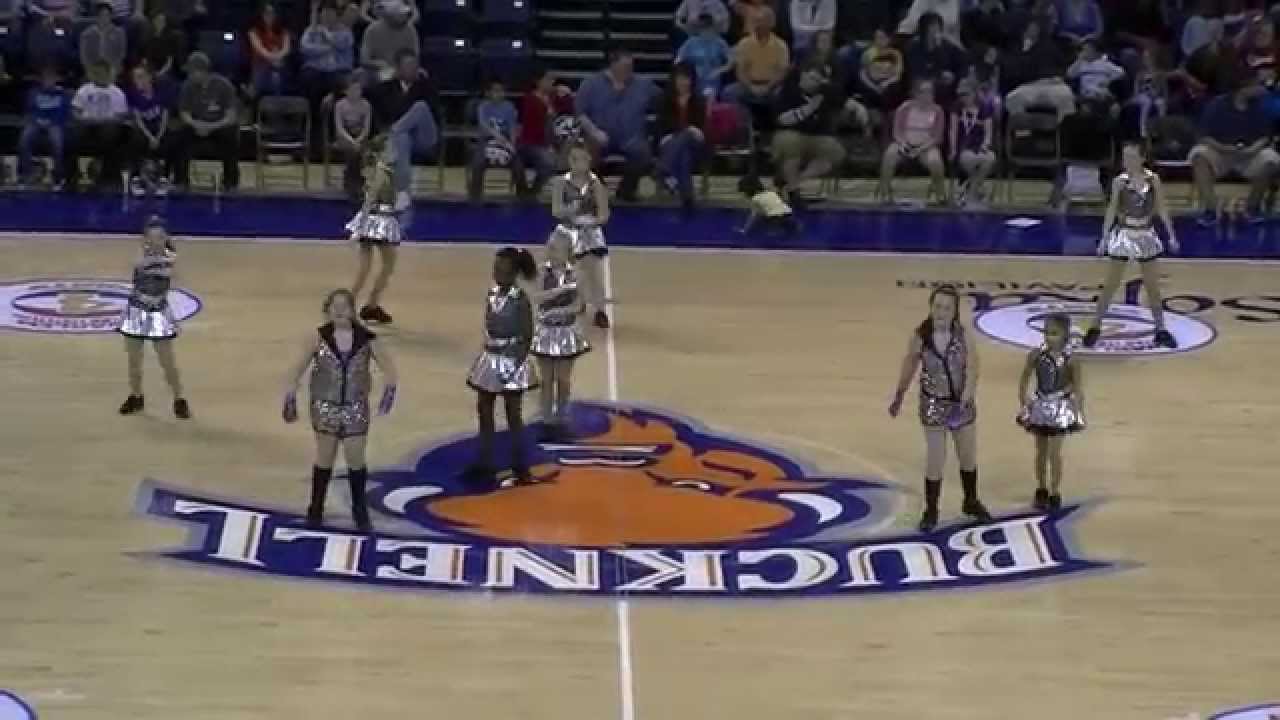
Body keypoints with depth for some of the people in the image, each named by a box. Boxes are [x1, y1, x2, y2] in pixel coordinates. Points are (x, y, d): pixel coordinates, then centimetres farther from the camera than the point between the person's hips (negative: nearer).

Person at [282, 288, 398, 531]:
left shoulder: (367, 339, -8)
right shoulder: (318, 338, -9)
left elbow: (388, 367, -6)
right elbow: (297, 369, -7)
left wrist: (390, 389, -24)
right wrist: (290, 397, -17)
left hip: (355, 408, 1)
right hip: (326, 406, 0)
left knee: (356, 460, 6)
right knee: (324, 459, 10)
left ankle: (360, 511, 24)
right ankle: (316, 509, 25)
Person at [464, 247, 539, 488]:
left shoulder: (521, 300, -16)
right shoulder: (492, 293, 2)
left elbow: (527, 337, -14)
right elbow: (489, 328, 10)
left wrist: (516, 363, -19)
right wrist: (488, 353, 11)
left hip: (511, 361, -7)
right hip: (490, 359, 7)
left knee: (513, 415, 2)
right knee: (484, 411, 12)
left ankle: (520, 468, 13)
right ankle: (484, 464, 23)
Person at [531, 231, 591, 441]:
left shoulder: (574, 274, -9)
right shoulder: (544, 272, -7)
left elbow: (577, 307, -10)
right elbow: (538, 297, -23)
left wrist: (558, 310, -24)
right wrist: (563, 288, -31)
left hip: (566, 332, 0)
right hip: (546, 331, 0)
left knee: (563, 380, 9)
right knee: (547, 380, 7)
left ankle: (562, 420, 22)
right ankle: (548, 421, 17)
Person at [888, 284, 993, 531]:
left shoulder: (963, 336, -14)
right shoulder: (920, 336, -14)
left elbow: (972, 369, -21)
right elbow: (908, 370, -1)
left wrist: (967, 395, -37)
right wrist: (897, 399, 8)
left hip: (962, 404, 1)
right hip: (933, 405, -1)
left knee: (968, 456, 17)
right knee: (935, 460, 1)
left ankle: (971, 502, 40)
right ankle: (931, 511, 19)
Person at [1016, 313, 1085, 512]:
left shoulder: (1070, 360, -16)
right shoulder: (1036, 354, -9)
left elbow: (1078, 388, -9)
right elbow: (1024, 380, 2)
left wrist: (1079, 412, -11)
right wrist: (1024, 402, 1)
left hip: (1061, 407, -3)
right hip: (1040, 405, 3)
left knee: (1054, 453, -2)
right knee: (1041, 452, 13)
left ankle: (1054, 494, 11)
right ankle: (1041, 490, 28)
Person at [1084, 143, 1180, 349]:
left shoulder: (1153, 180, -5)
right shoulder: (1120, 181, -10)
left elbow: (1161, 209, 2)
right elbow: (1112, 210, -7)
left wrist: (1171, 235, 0)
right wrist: (1104, 238, -12)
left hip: (1146, 236, 2)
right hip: (1124, 235, -2)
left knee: (1153, 286, 11)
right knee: (1110, 285, 3)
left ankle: (1161, 330, 21)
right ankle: (1095, 328, 11)